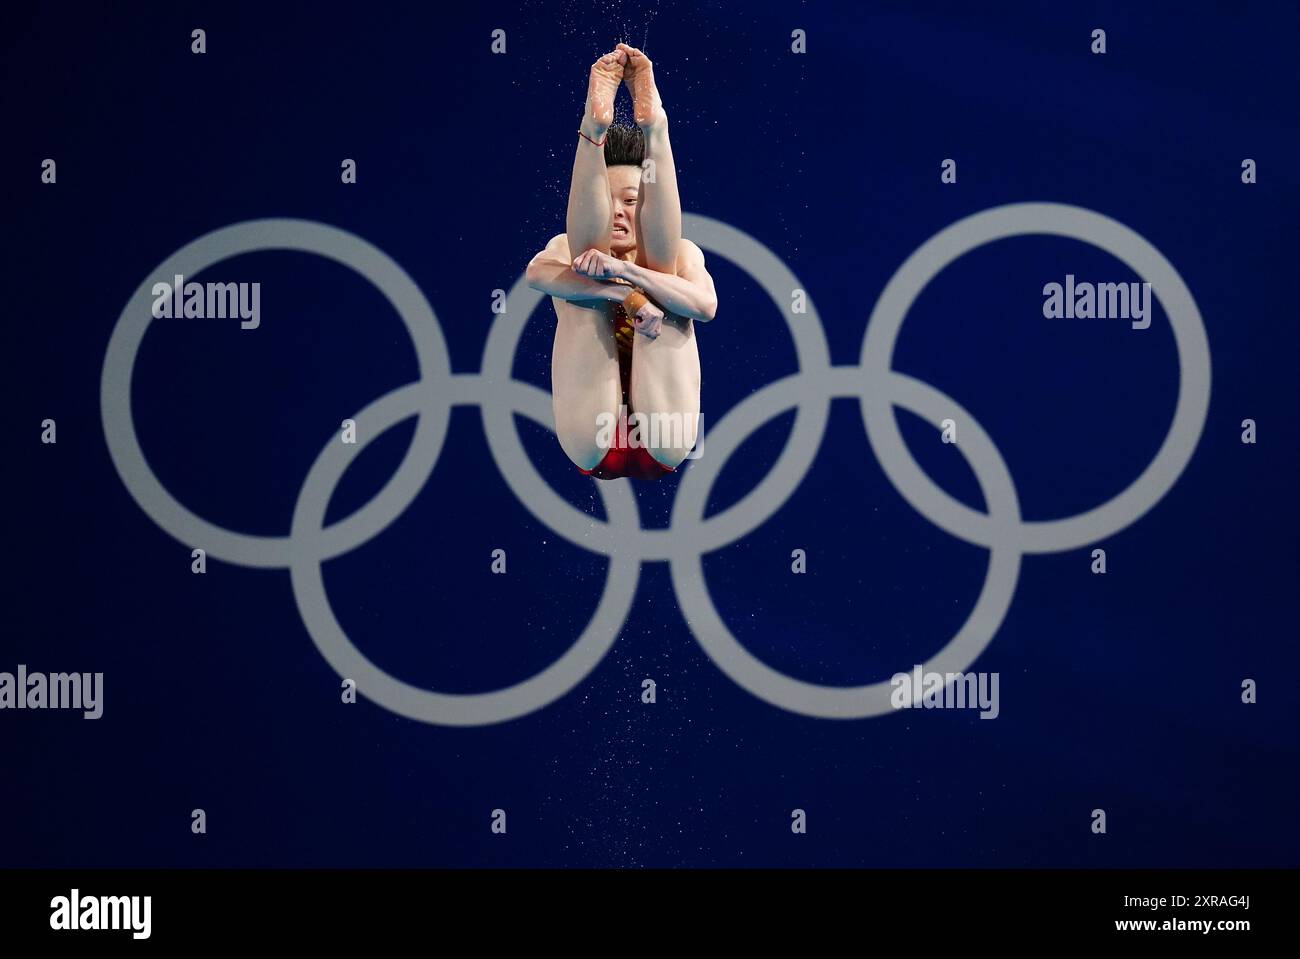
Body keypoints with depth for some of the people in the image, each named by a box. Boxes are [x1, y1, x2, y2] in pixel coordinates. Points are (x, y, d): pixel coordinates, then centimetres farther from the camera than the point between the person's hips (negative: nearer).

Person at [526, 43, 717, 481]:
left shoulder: (679, 255, 15)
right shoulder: (571, 250, 14)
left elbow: (706, 305, -11)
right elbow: (536, 274, -13)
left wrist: (628, 271, -24)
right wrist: (624, 294, -27)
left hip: (662, 445, 0)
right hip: (592, 446, 0)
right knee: (589, 277, -12)